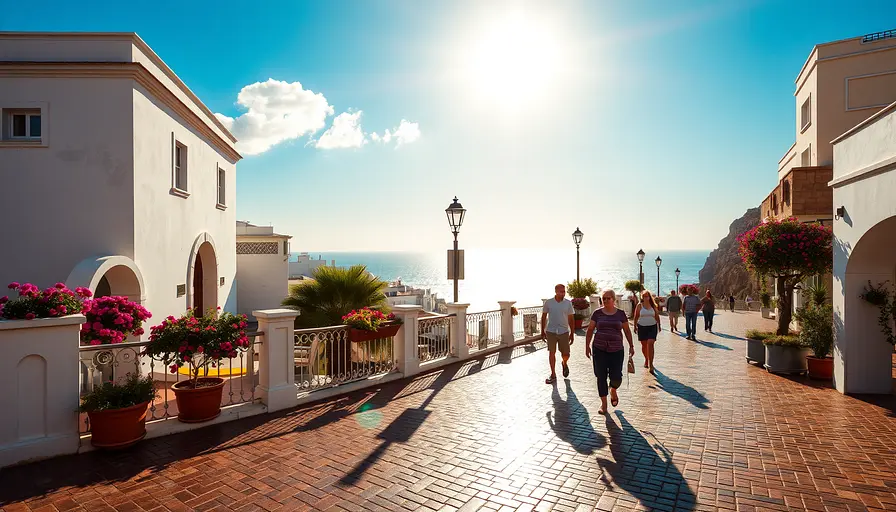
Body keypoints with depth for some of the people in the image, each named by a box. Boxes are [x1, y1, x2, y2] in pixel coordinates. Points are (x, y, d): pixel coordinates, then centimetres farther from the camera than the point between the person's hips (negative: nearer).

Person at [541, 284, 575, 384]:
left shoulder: (568, 303, -2)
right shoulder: (548, 302, -4)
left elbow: (571, 319, 4)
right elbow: (543, 317, 6)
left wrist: (572, 333, 3)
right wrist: (542, 331, 7)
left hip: (564, 332, 1)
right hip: (551, 331, 0)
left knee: (565, 354, 4)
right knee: (551, 353, 1)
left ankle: (564, 364, 39)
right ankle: (553, 375, 14)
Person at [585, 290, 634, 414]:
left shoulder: (620, 314, 4)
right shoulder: (597, 313, 2)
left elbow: (627, 330, 12)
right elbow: (590, 330, 6)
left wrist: (631, 346, 11)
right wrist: (587, 346, 3)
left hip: (617, 350, 0)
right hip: (599, 349, 0)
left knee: (616, 378, -3)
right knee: (601, 377, 3)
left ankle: (613, 390, 32)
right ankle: (603, 403, 18)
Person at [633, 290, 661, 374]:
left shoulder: (653, 305, 3)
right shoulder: (640, 305, 0)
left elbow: (657, 316, 11)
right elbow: (636, 316, 3)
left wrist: (659, 325, 13)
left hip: (652, 327, -1)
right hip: (642, 327, 1)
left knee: (650, 344, -13)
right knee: (644, 345, 9)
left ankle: (651, 365, -13)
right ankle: (646, 359, 36)